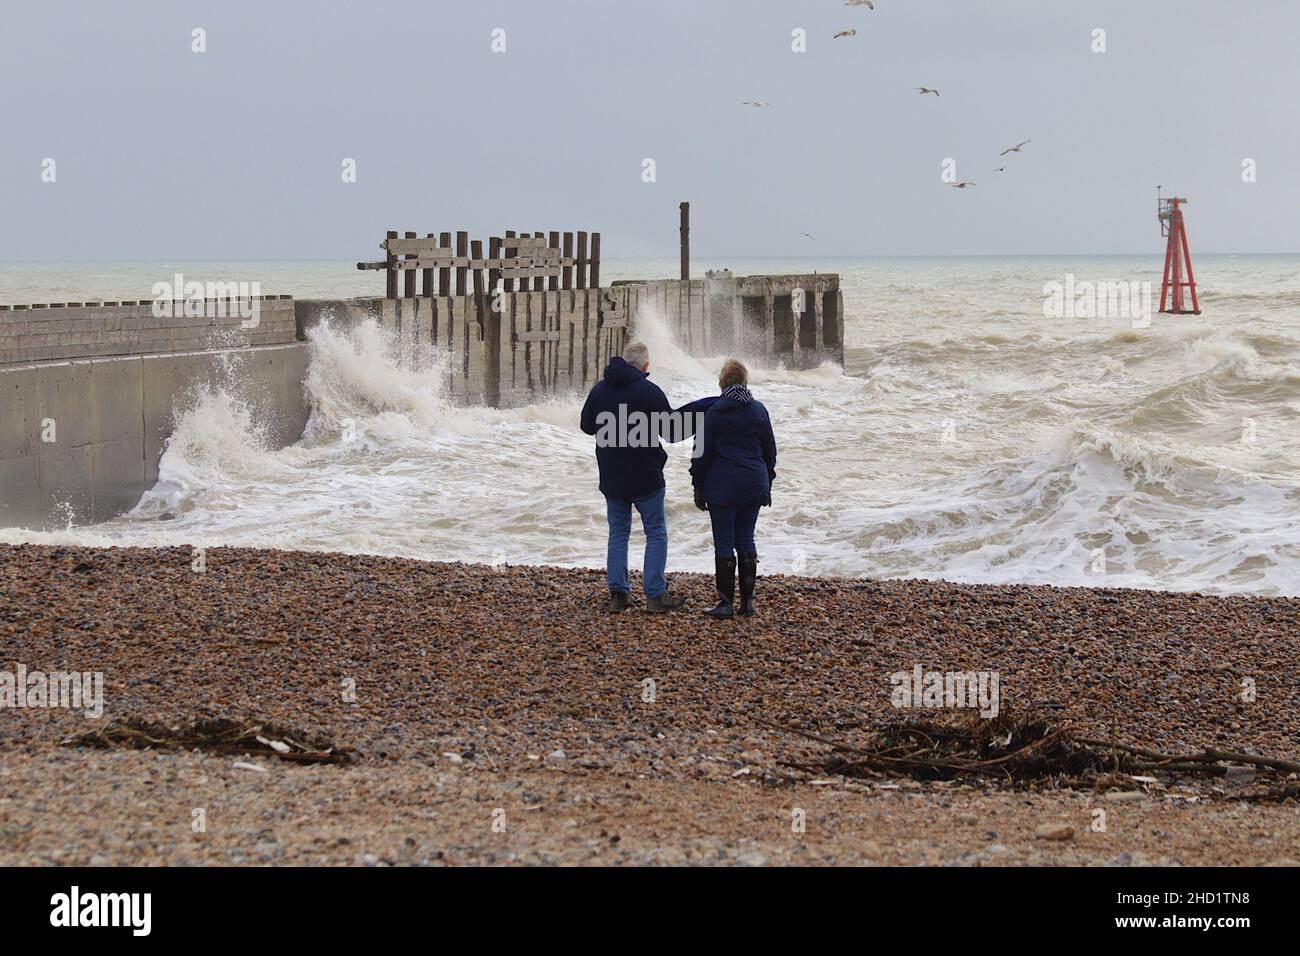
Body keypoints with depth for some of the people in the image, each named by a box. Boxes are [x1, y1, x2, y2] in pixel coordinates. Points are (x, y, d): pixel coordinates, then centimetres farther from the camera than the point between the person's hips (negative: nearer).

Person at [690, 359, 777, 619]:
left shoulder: (714, 412, -7)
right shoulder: (759, 410, 6)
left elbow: (702, 453, -5)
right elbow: (770, 450, 12)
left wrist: (698, 487, 3)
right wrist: (767, 484, 21)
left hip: (722, 486, -4)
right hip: (754, 486, 4)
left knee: (724, 542, 0)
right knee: (746, 540, 11)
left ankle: (726, 602, -1)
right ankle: (747, 600, 11)